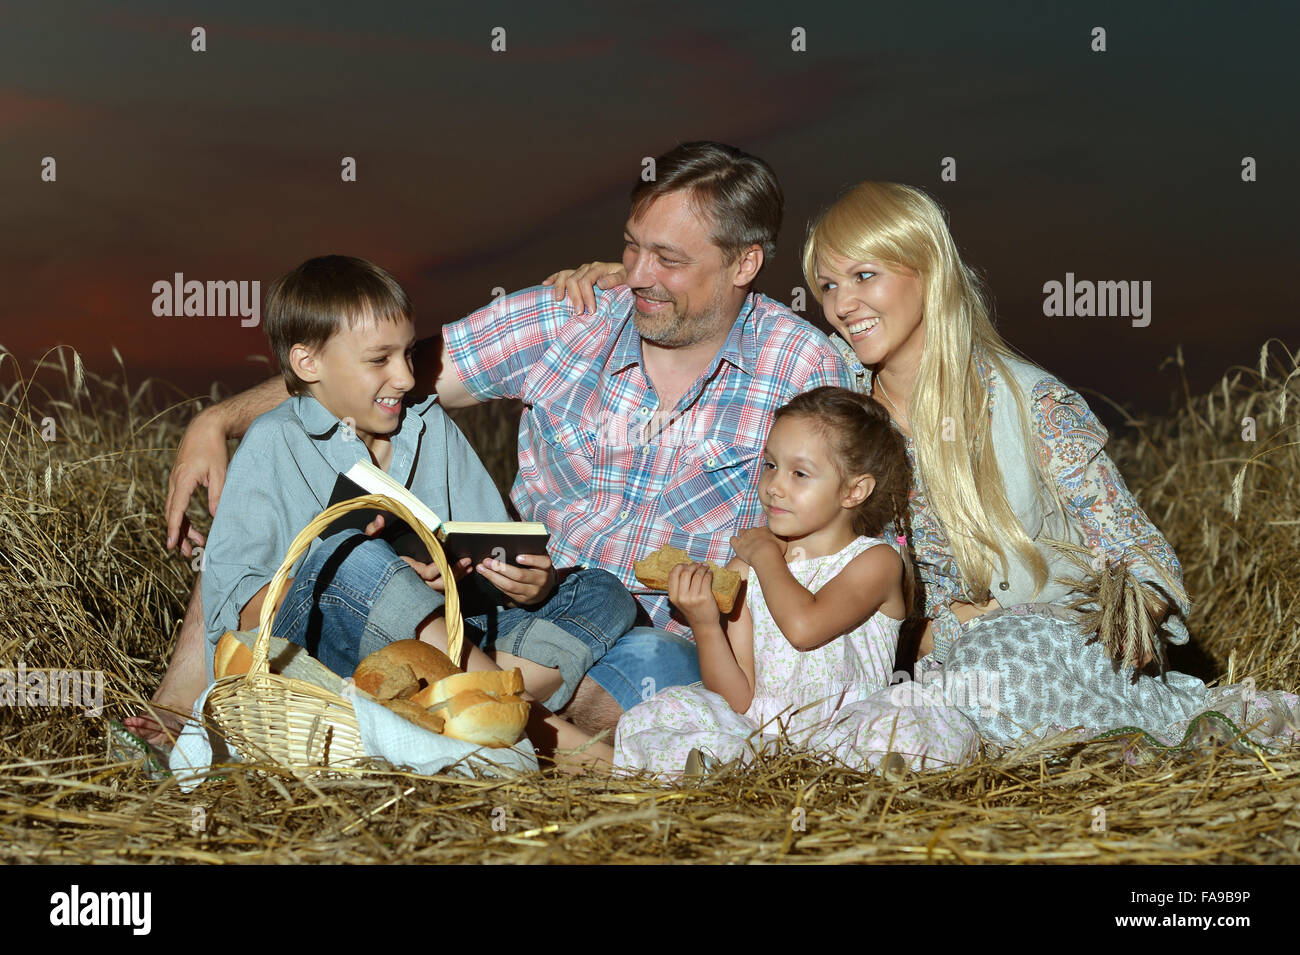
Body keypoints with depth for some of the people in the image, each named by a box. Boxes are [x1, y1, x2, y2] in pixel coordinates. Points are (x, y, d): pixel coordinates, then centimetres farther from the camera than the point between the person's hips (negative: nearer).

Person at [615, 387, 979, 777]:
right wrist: (705, 625, -16)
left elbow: (804, 626, -25)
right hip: (757, 727, 3)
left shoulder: (876, 560, -3)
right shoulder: (746, 569, 6)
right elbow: (738, 699, 0)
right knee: (647, 720, -17)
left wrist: (766, 553, -8)